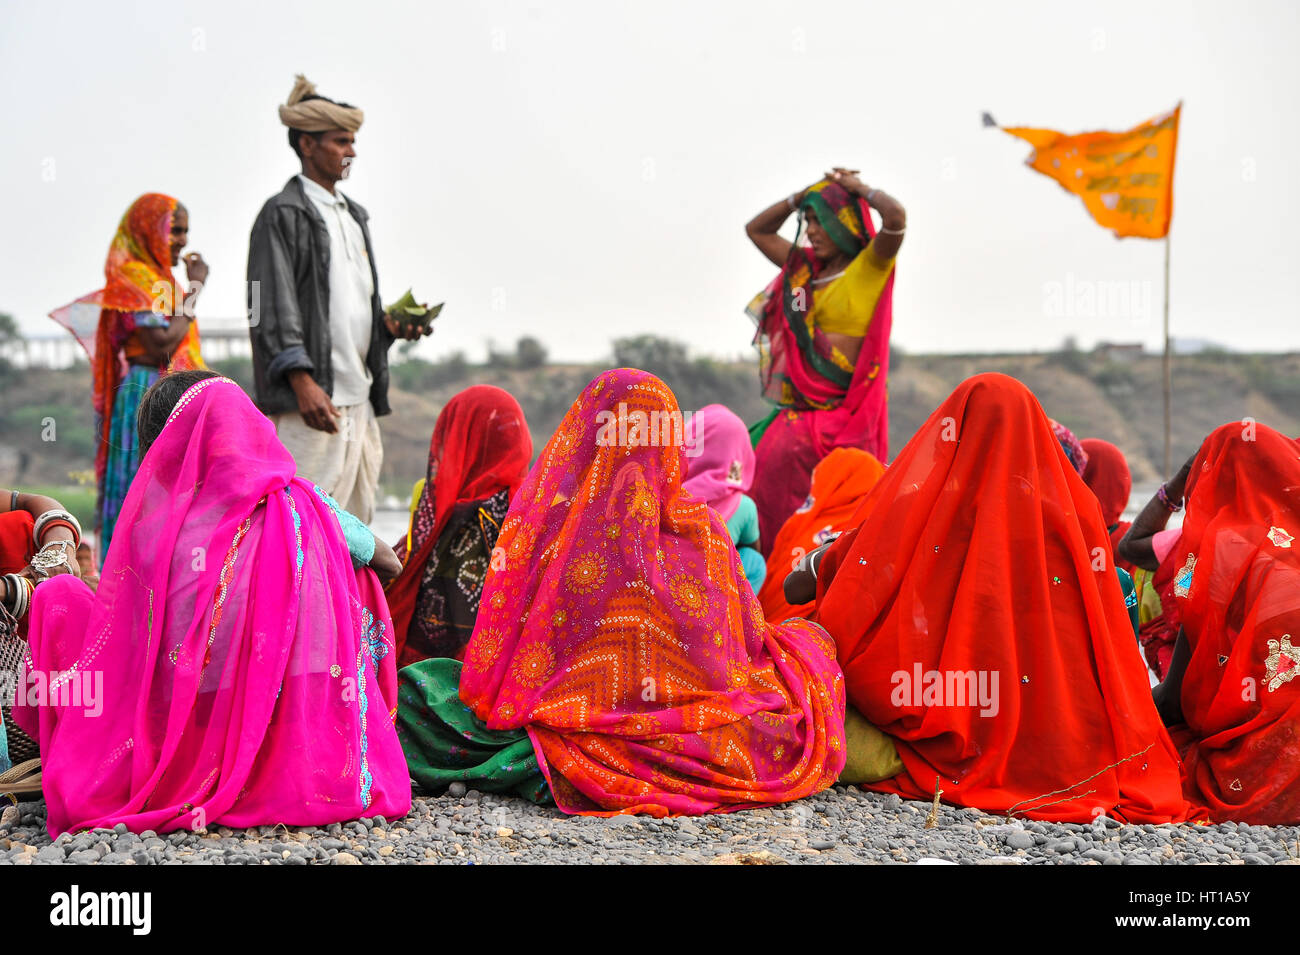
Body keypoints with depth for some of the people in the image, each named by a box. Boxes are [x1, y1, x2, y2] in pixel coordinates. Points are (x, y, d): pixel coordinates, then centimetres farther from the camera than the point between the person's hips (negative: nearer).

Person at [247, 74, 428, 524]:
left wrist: (389, 324, 6)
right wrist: (303, 383, -21)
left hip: (358, 396, 9)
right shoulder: (283, 213, -4)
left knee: (356, 518, 9)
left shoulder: (354, 216, 22)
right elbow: (274, 306, -12)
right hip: (310, 400, -9)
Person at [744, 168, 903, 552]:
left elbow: (896, 215, -20)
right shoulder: (806, 268, 17)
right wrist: (803, 196, 17)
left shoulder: (870, 266, -2)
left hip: (843, 409, -7)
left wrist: (859, 189, -2)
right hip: (800, 405, 7)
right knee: (752, 460, -8)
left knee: (778, 462, -22)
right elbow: (757, 229, 29)